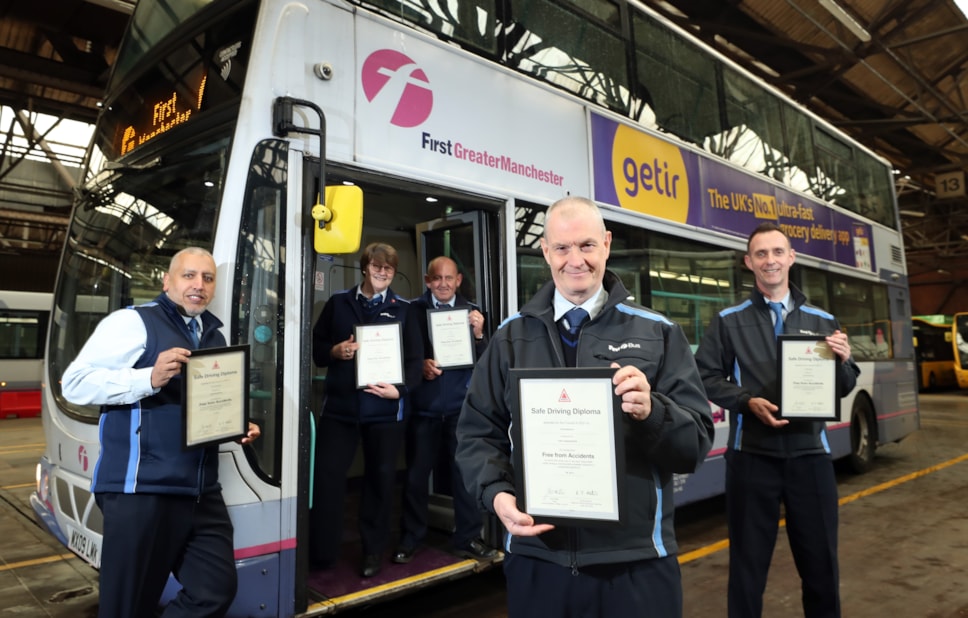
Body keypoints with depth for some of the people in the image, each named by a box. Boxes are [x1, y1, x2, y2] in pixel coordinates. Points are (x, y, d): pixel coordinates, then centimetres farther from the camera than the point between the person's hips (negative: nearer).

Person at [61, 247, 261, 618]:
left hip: (202, 492, 7)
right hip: (142, 490, -6)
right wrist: (150, 378, -25)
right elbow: (75, 383, -12)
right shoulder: (133, 322, -5)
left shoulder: (214, 335, 17)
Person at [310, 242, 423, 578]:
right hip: (340, 405, 1)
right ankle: (321, 552, 14)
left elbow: (415, 357, 1)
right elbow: (316, 345, 9)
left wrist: (400, 389, -14)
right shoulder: (338, 302, 8)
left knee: (380, 478, 10)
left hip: (385, 408, 0)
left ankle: (373, 550, 26)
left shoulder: (403, 308, 5)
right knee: (326, 475, -1)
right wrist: (334, 351, -12)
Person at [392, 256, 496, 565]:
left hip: (462, 406, 1)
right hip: (424, 406, -1)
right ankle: (410, 538, 24)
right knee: (416, 473, 8)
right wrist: (420, 365, -17)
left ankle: (468, 537, 22)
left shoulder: (471, 311, 3)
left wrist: (479, 334, -17)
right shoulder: (414, 310, 0)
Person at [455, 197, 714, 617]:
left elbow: (698, 441, -2)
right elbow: (477, 432, 7)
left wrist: (651, 411, -23)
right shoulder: (511, 337, 5)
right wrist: (497, 493, -11)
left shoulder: (658, 334, 0)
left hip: (635, 561, -1)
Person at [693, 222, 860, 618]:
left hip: (810, 453, 2)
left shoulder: (822, 321, 9)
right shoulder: (728, 321, 2)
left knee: (821, 560, 13)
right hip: (752, 455, -2)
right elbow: (706, 377, -1)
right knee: (748, 562, 8)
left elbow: (843, 388, 10)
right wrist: (748, 402, -16)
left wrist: (843, 362, -12)